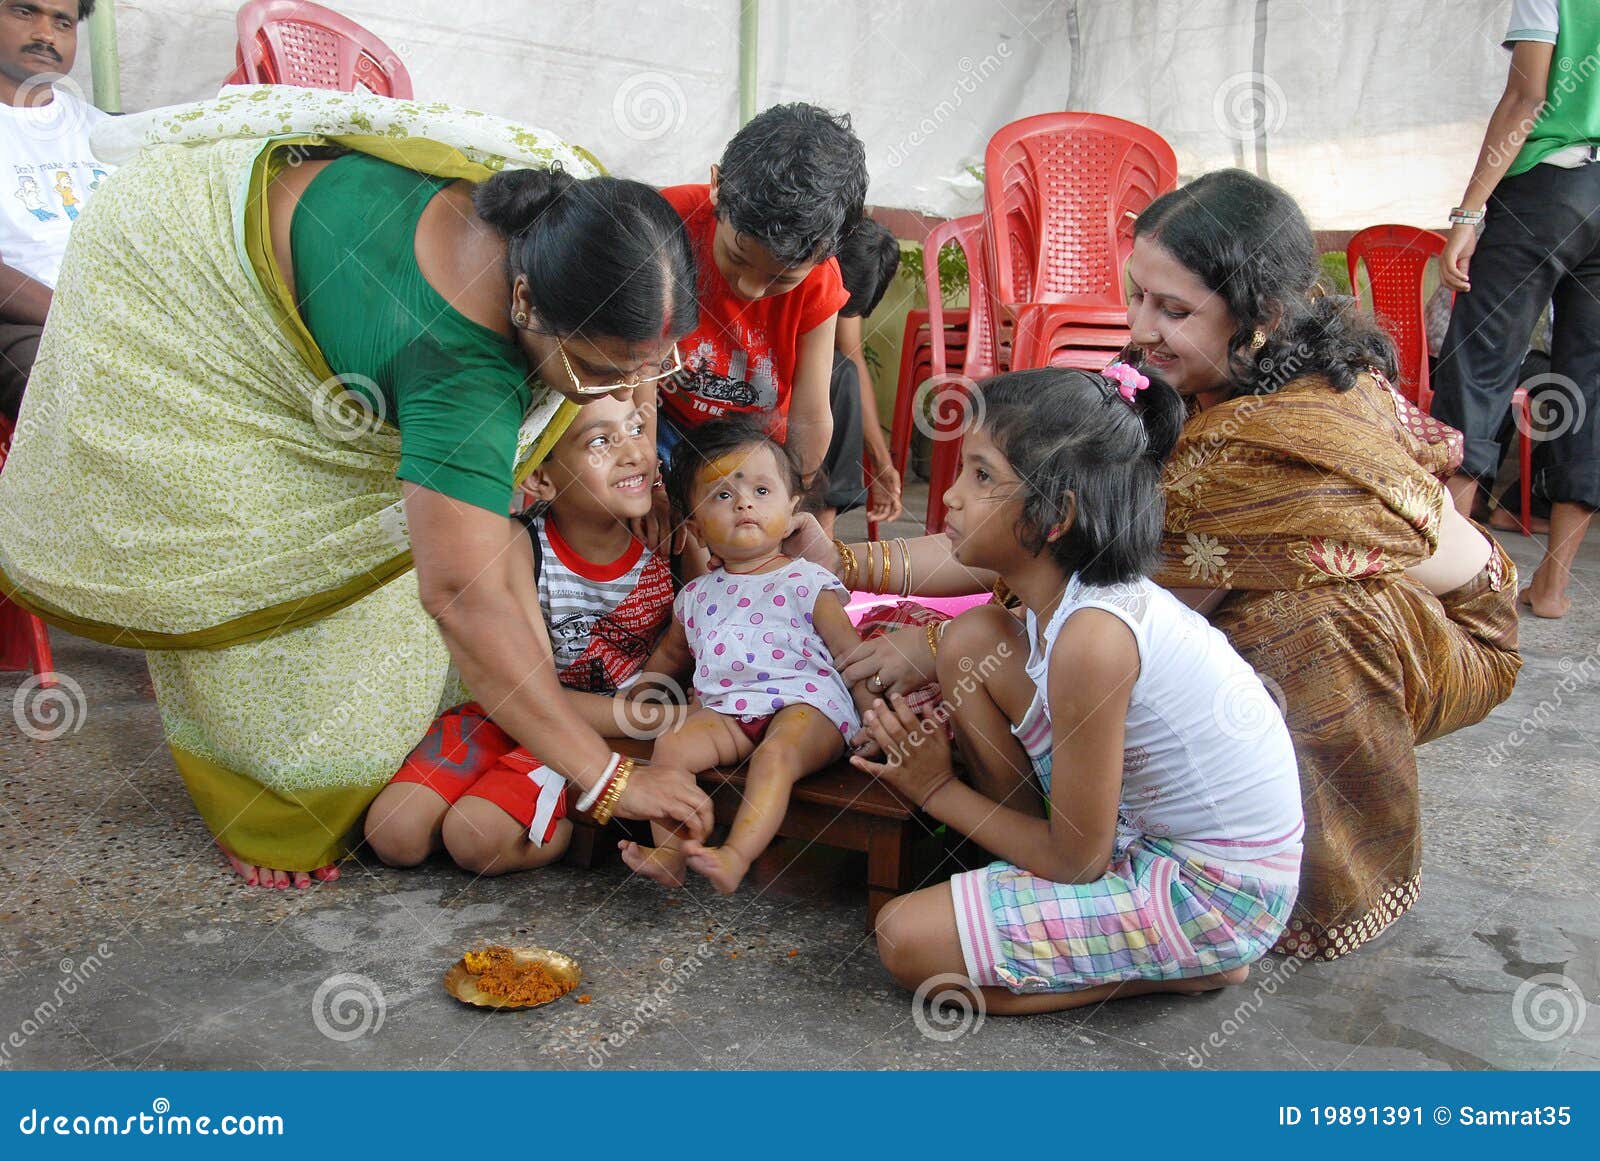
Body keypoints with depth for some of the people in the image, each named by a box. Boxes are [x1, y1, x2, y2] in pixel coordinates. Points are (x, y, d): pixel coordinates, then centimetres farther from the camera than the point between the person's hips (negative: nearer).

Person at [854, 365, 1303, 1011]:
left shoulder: (1092, 637, -28)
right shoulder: (1068, 588, -4)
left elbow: (1076, 861, -19)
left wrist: (938, 790, -5)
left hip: (1215, 893, -8)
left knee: (908, 940, -15)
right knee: (970, 638, 0)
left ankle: (1185, 967, -1)